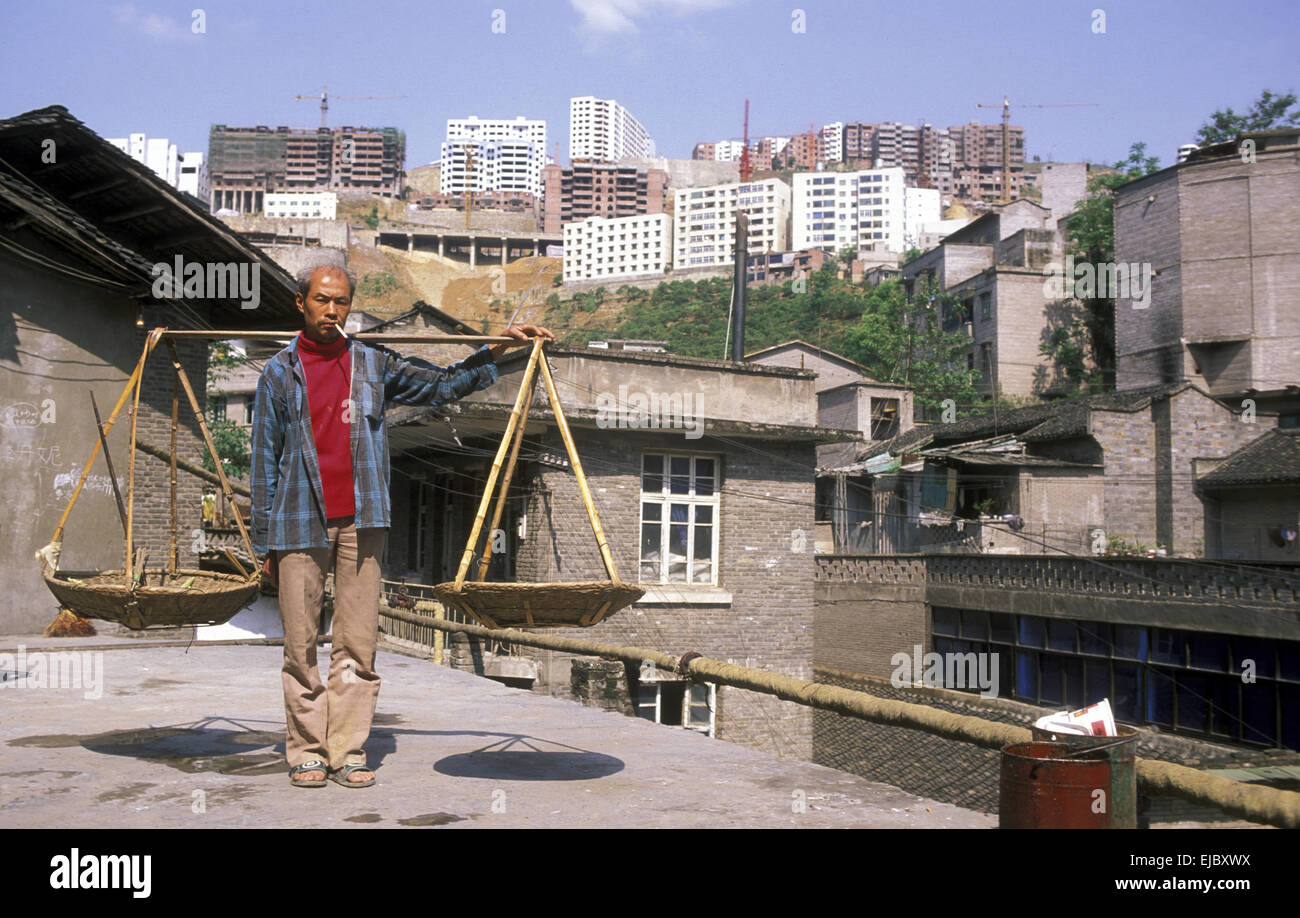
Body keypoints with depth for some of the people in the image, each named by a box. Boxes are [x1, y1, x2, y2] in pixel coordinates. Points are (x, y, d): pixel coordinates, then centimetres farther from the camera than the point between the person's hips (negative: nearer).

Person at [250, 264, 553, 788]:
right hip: (300, 525, -1)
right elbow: (264, 460, 7)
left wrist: (498, 347, 6)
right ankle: (306, 752, 11)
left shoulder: (374, 365, 12)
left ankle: (347, 753, 7)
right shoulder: (279, 374, 7)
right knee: (301, 646, 1)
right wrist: (264, 542, 4)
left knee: (357, 644, 1)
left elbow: (443, 385, 16)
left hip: (360, 523, 2)